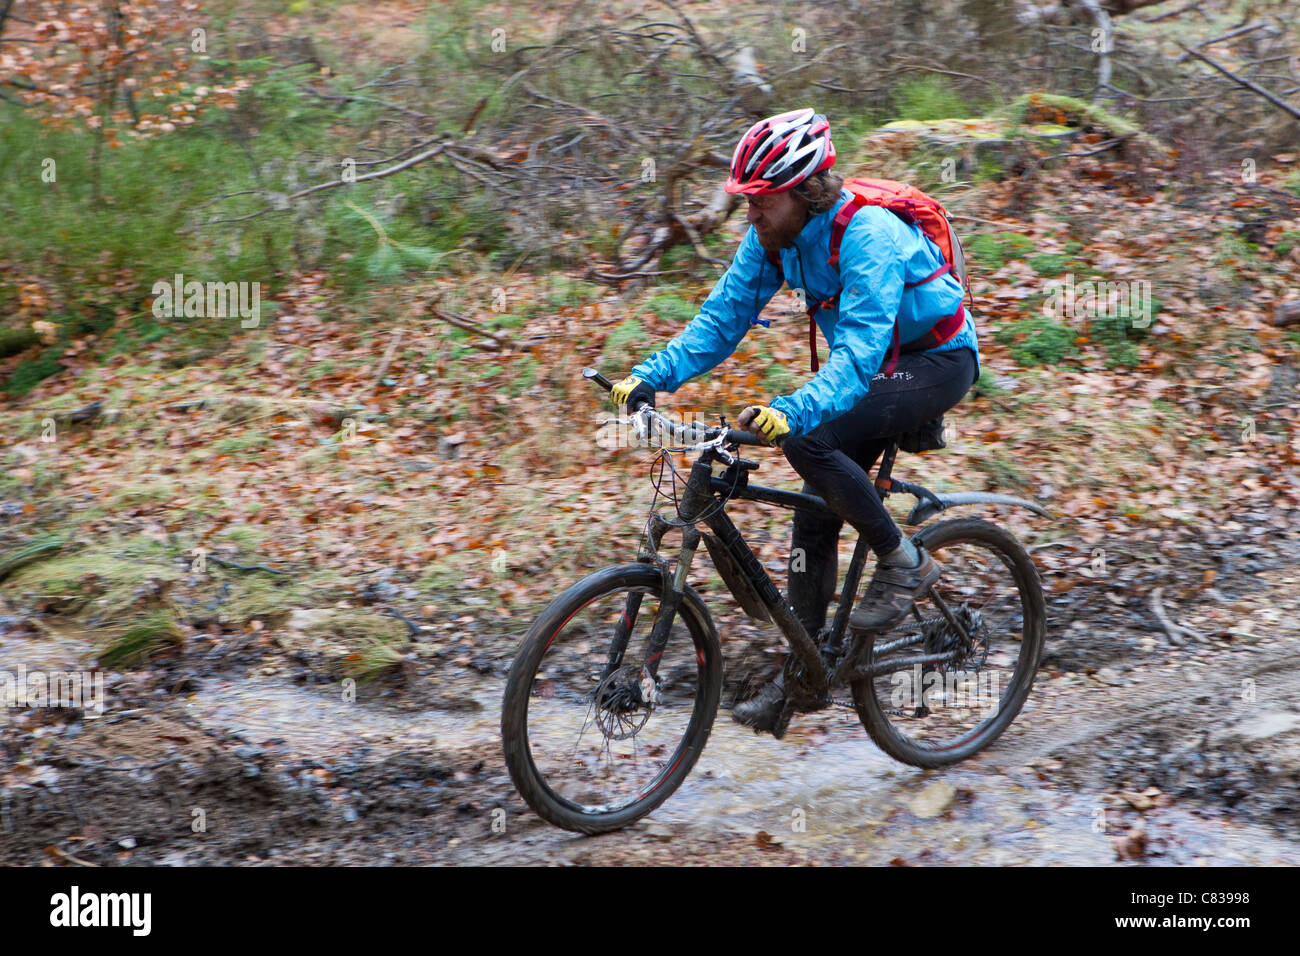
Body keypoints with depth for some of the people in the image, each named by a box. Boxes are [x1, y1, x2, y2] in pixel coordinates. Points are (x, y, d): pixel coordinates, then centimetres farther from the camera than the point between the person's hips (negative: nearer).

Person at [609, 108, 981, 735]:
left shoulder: (866, 236, -31)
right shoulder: (772, 237, -8)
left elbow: (859, 350, -41)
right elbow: (722, 318, -7)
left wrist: (793, 410, -56)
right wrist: (650, 376, -21)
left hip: (938, 361, -8)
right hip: (875, 362, 8)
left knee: (809, 439, -29)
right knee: (815, 514, 1)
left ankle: (905, 563, -11)